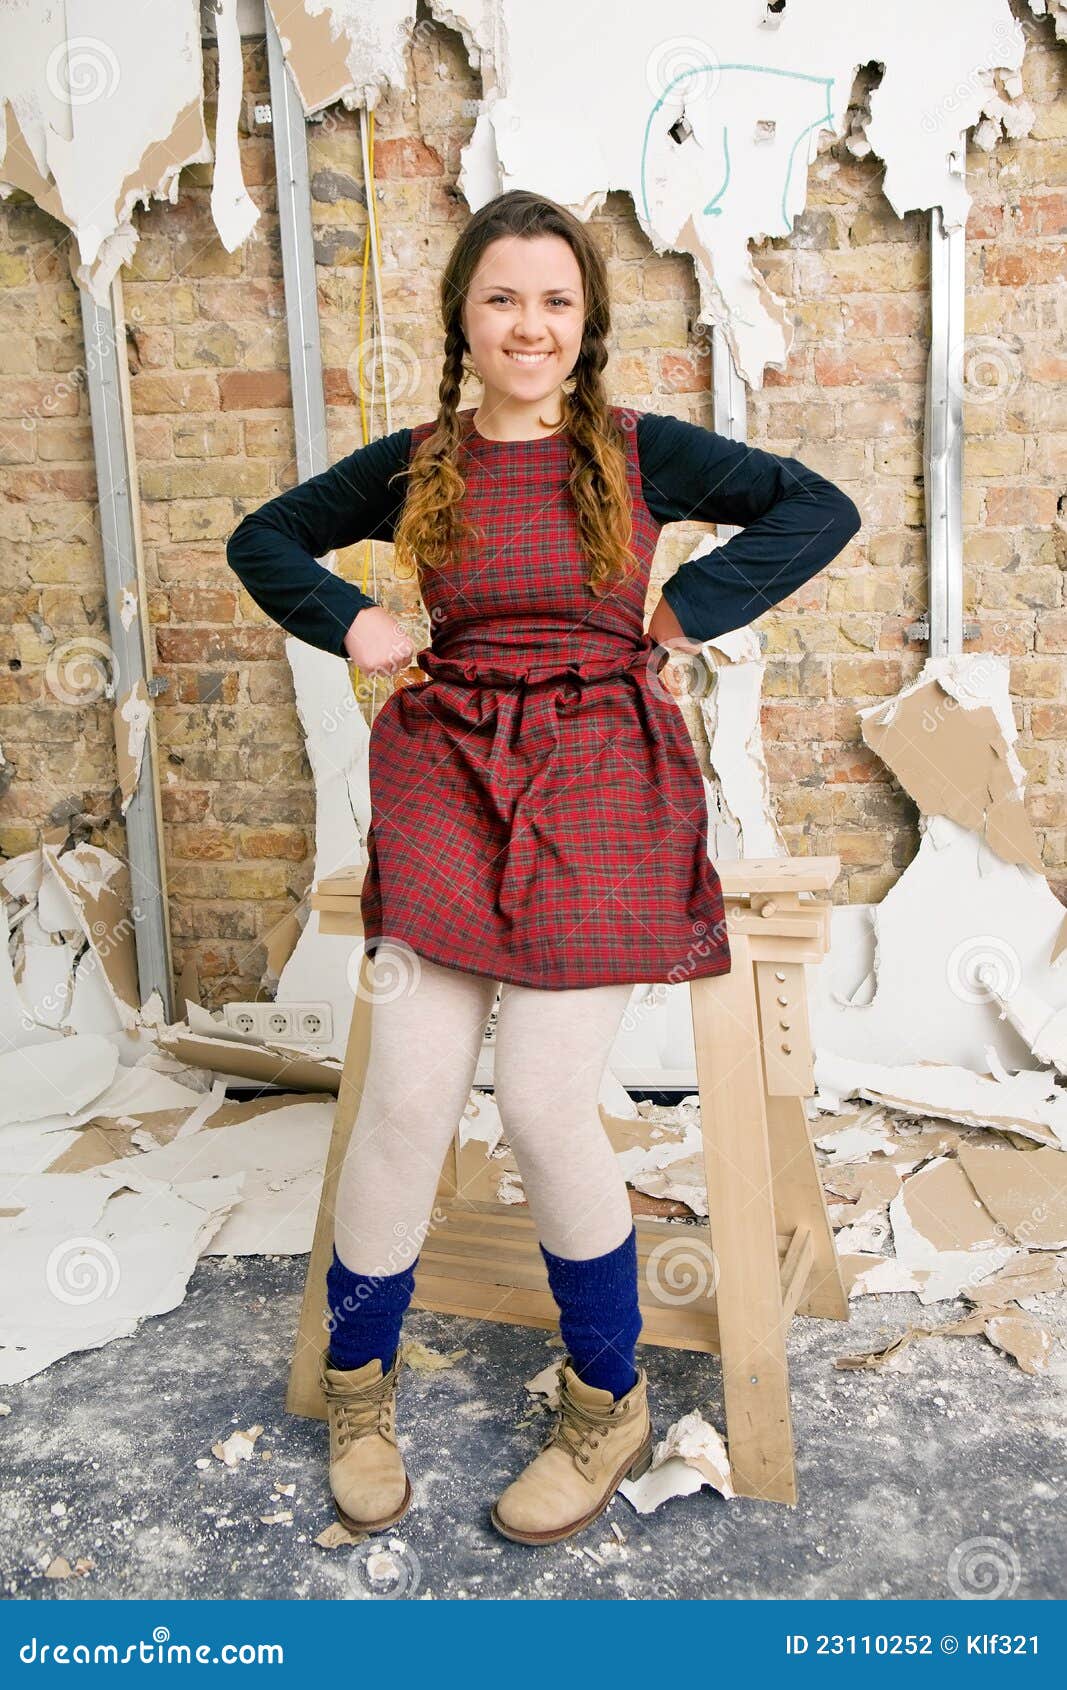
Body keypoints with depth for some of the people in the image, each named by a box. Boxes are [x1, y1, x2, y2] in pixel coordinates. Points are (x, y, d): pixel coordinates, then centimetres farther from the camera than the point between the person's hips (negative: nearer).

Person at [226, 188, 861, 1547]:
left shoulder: (640, 452, 4)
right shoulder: (413, 465, 8)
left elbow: (820, 508, 6)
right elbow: (264, 538, 21)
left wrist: (688, 610, -3)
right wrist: (349, 621, 4)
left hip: (600, 783, -2)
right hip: (449, 778, 2)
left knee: (542, 1102, -8)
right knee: (410, 1094, -6)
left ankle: (610, 1405, 16)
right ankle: (357, 1383, 19)